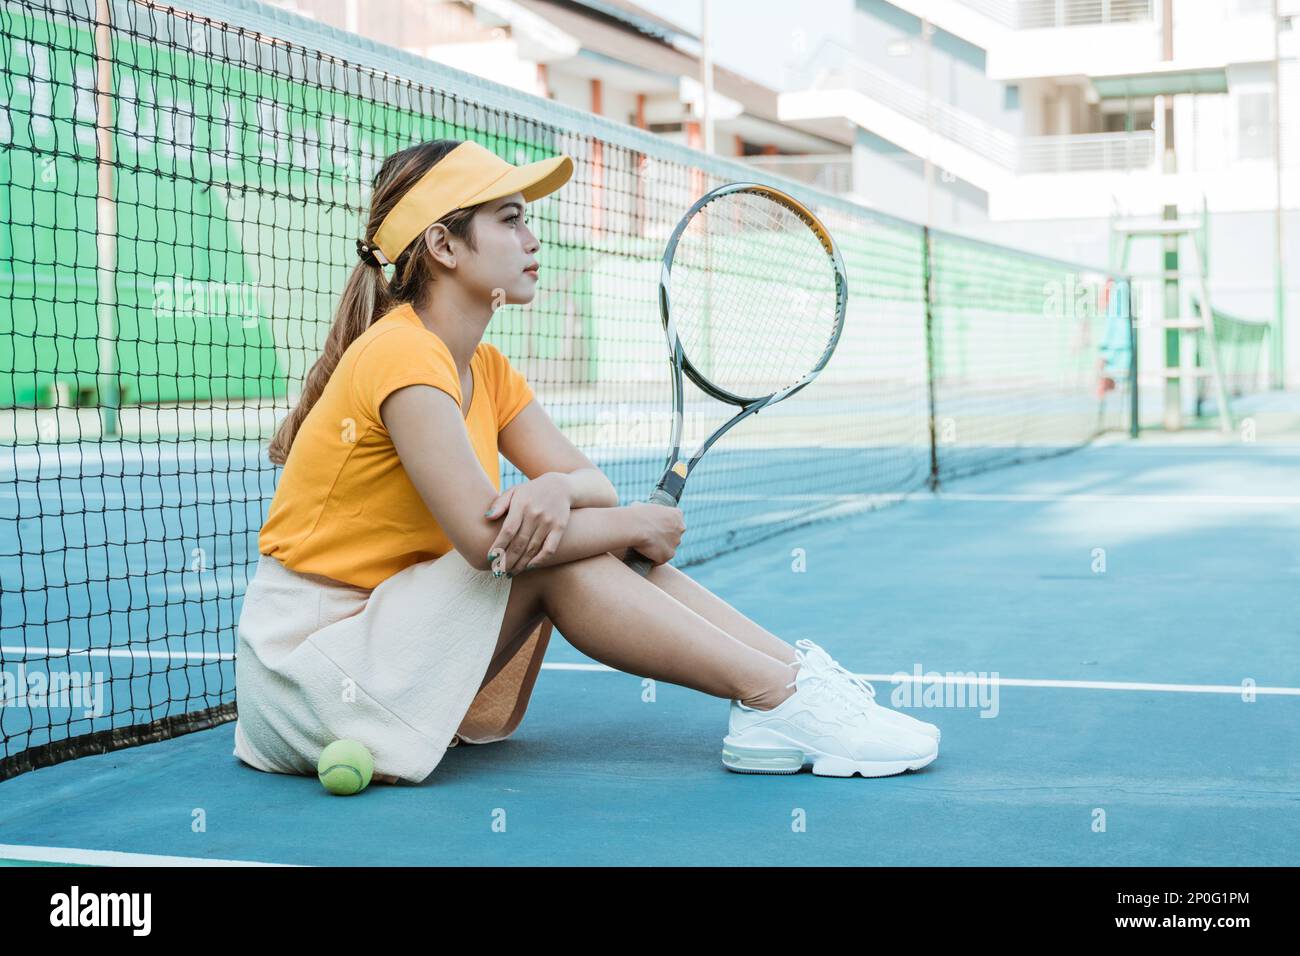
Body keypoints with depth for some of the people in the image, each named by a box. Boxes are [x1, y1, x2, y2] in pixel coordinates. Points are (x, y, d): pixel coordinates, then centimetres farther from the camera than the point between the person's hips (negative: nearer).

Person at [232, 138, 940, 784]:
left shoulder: (485, 369, 9)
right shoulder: (401, 354, -20)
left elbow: (594, 484, 1)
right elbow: (488, 538, -29)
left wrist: (556, 489, -24)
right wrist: (636, 524, -15)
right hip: (305, 669, -8)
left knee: (577, 529, -2)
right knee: (551, 558, -22)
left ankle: (798, 671, -7)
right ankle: (782, 701, -18)